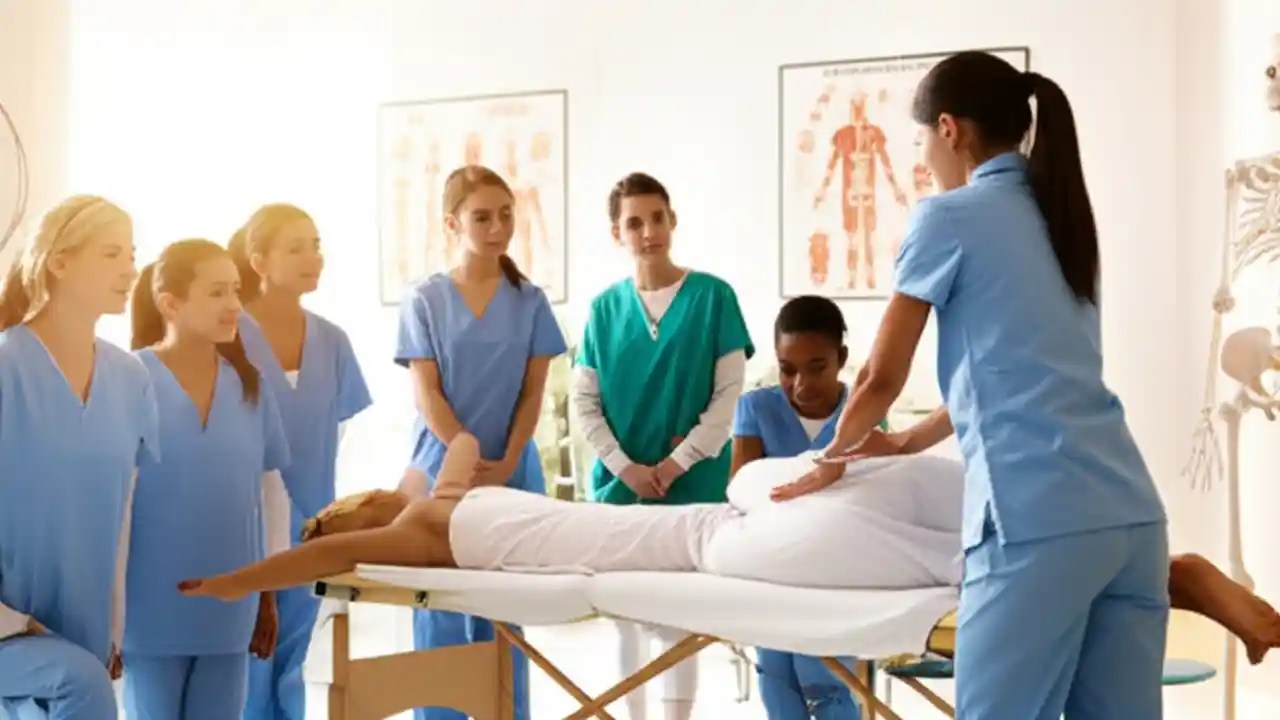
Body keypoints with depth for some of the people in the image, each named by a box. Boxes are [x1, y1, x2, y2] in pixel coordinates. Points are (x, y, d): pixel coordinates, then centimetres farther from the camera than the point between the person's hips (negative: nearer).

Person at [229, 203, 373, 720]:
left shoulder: (331, 341, 5)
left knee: (288, 667, 12)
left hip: (307, 527, 4)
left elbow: (334, 435, 10)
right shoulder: (230, 337, -9)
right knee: (247, 667, -2)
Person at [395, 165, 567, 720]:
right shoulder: (425, 300, 1)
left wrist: (505, 464, -9)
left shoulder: (529, 301, 5)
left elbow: (532, 392, 2)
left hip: (512, 475, 1)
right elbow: (426, 392, -4)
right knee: (440, 612, 1)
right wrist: (469, 461, -13)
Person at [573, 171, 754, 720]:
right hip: (618, 482, 3)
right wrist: (625, 467, -7)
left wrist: (677, 463, -11)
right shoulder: (606, 306, 5)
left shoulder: (712, 295, -2)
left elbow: (728, 393, -5)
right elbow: (584, 399, 4)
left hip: (691, 484, -3)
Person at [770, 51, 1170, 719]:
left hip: (1041, 518, -7)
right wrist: (906, 443, 40)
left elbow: (883, 377, 8)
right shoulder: (1058, 219, 22)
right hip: (1131, 511, 7)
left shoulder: (950, 216, 2)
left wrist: (834, 457, 26)